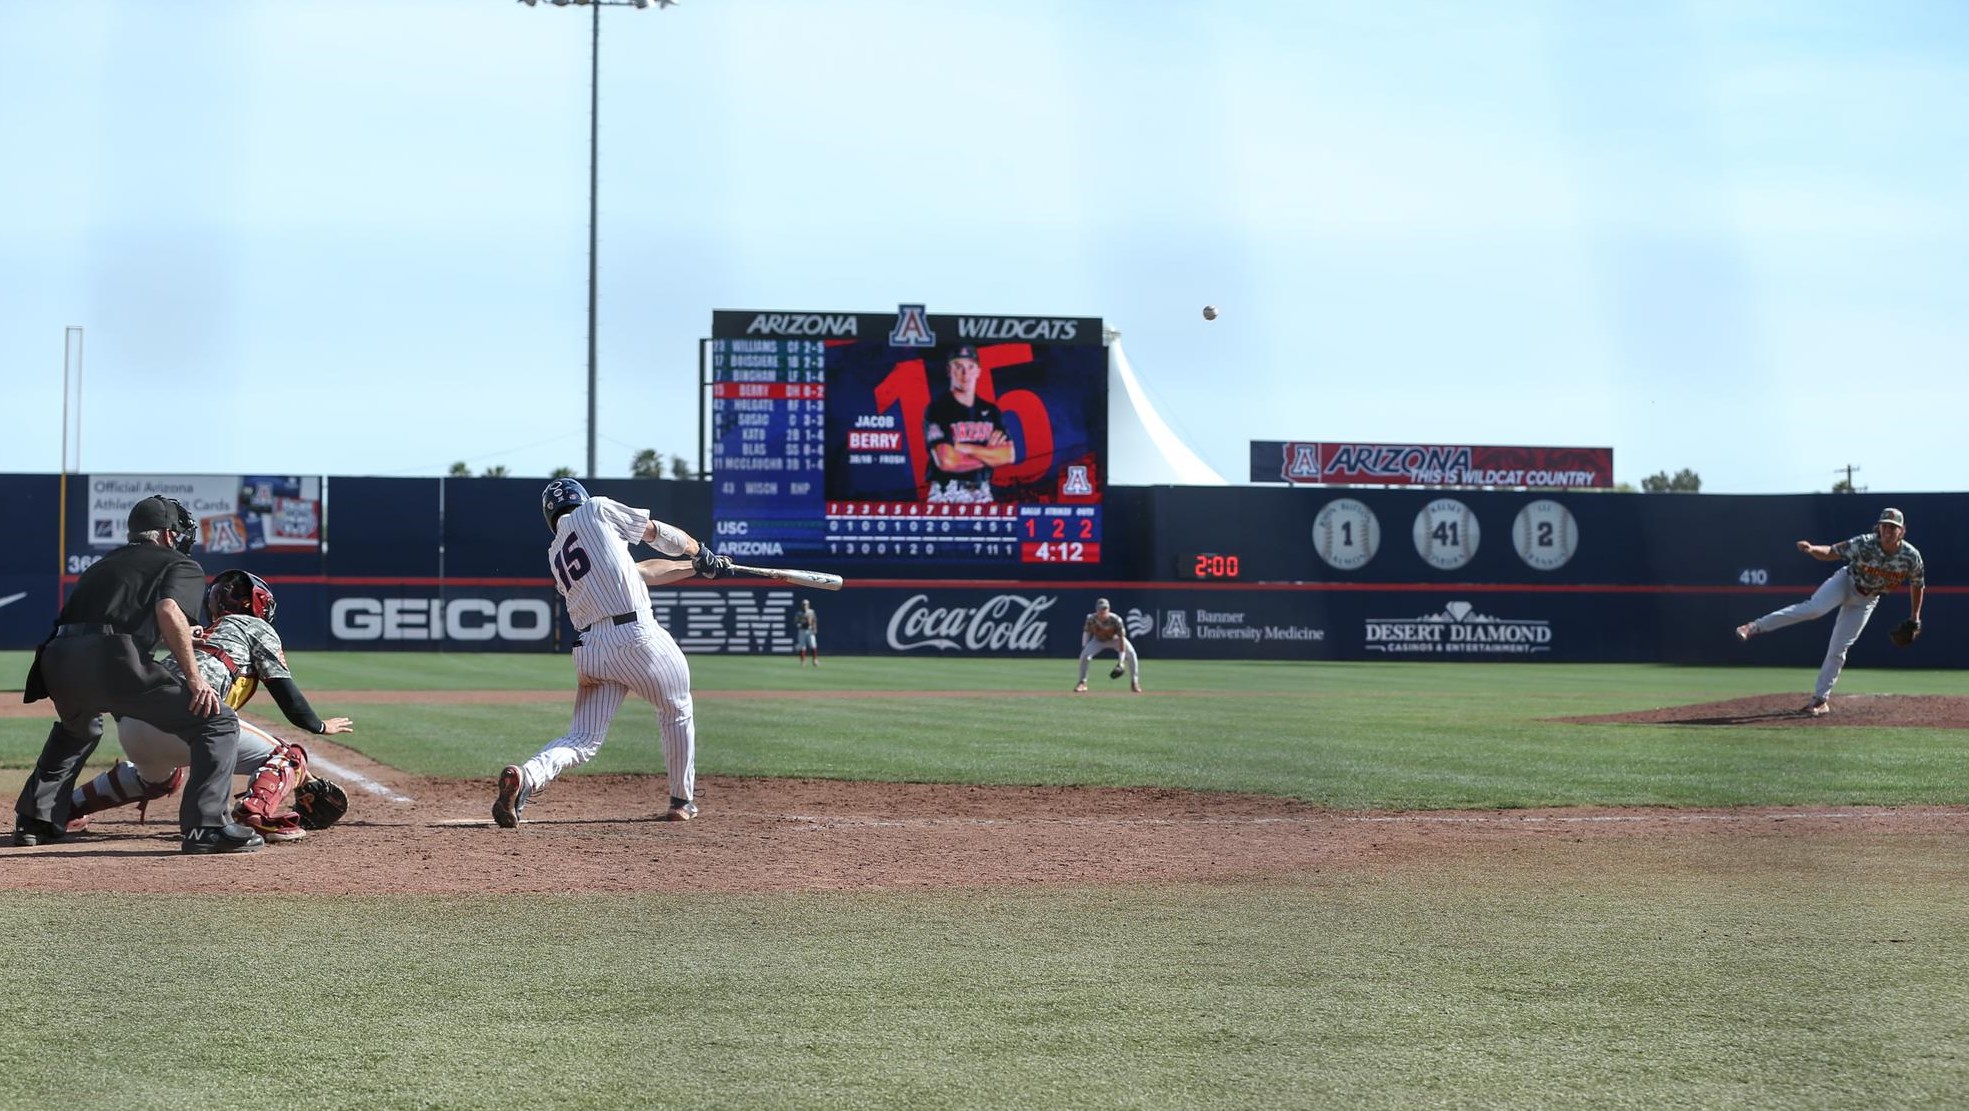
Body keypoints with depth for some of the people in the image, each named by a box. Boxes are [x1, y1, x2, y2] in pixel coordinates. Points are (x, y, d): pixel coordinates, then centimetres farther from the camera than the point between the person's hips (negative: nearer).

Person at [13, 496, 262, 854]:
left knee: (78, 727, 41)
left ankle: (35, 820, 35)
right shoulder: (183, 566, 14)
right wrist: (194, 677, -5)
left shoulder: (103, 565, 33)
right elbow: (169, 610, -7)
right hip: (113, 663, -7)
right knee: (218, 721, 2)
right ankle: (206, 827, -9)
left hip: (56, 661, 7)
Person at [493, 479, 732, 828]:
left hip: (589, 649, 5)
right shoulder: (596, 510, 5)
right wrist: (700, 553, 32)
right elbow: (657, 533, 13)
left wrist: (695, 567, 29)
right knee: (677, 713, 20)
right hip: (637, 637, -5)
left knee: (582, 740, 4)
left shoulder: (555, 555, 22)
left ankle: (526, 776, -23)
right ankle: (682, 802, 28)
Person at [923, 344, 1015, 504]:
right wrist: (989, 453, -3)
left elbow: (1008, 455, 1)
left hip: (982, 495, 5)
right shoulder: (938, 410, -5)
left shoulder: (990, 411, 12)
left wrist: (966, 448, -9)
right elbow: (946, 461, -16)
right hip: (947, 495, -5)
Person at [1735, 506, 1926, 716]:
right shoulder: (1864, 544, -26)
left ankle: (1820, 700, 7)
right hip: (1845, 582, -2)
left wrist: (1915, 616, 4)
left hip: (1865, 601, 2)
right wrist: (1812, 549, -43)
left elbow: (1917, 584, -2)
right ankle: (1755, 627, -26)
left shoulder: (1911, 557, -20)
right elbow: (1831, 553, -21)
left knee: (1838, 649, -3)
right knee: (1813, 608, -30)